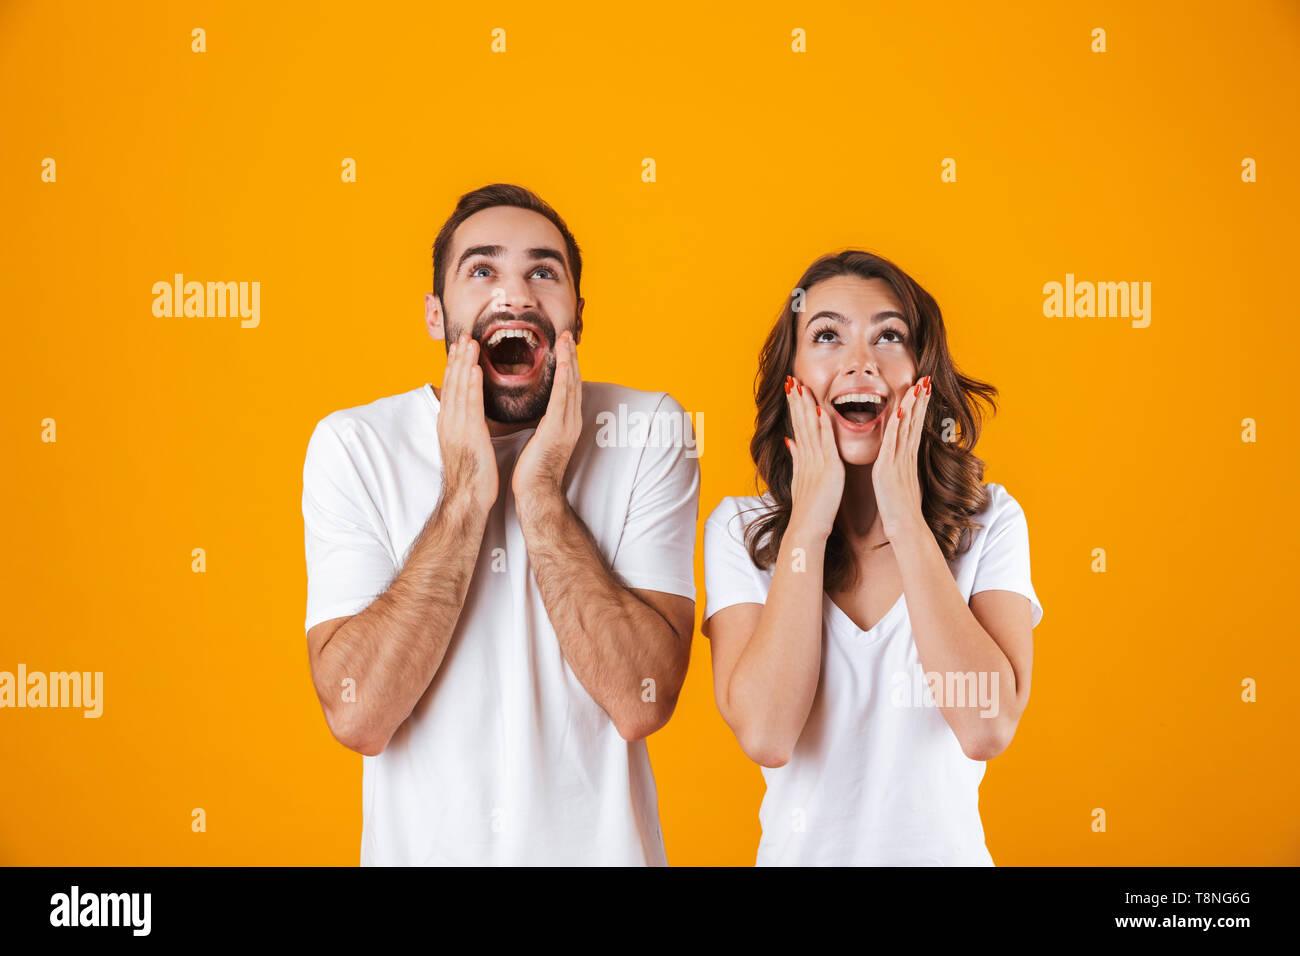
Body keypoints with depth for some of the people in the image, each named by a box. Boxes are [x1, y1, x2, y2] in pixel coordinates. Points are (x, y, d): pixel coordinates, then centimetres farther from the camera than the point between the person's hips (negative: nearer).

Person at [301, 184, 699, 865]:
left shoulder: (646, 432, -11)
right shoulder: (352, 444, -10)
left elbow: (643, 702, -20)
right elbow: (358, 716, -20)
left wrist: (541, 495, -23)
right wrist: (464, 496, -22)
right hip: (418, 847, 0)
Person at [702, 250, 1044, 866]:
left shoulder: (990, 520, -7)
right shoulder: (738, 529, -8)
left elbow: (989, 727, -20)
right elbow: (764, 735, -21)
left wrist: (905, 518, -19)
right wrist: (809, 522, -19)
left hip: (945, 847, 0)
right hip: (804, 849, 0)